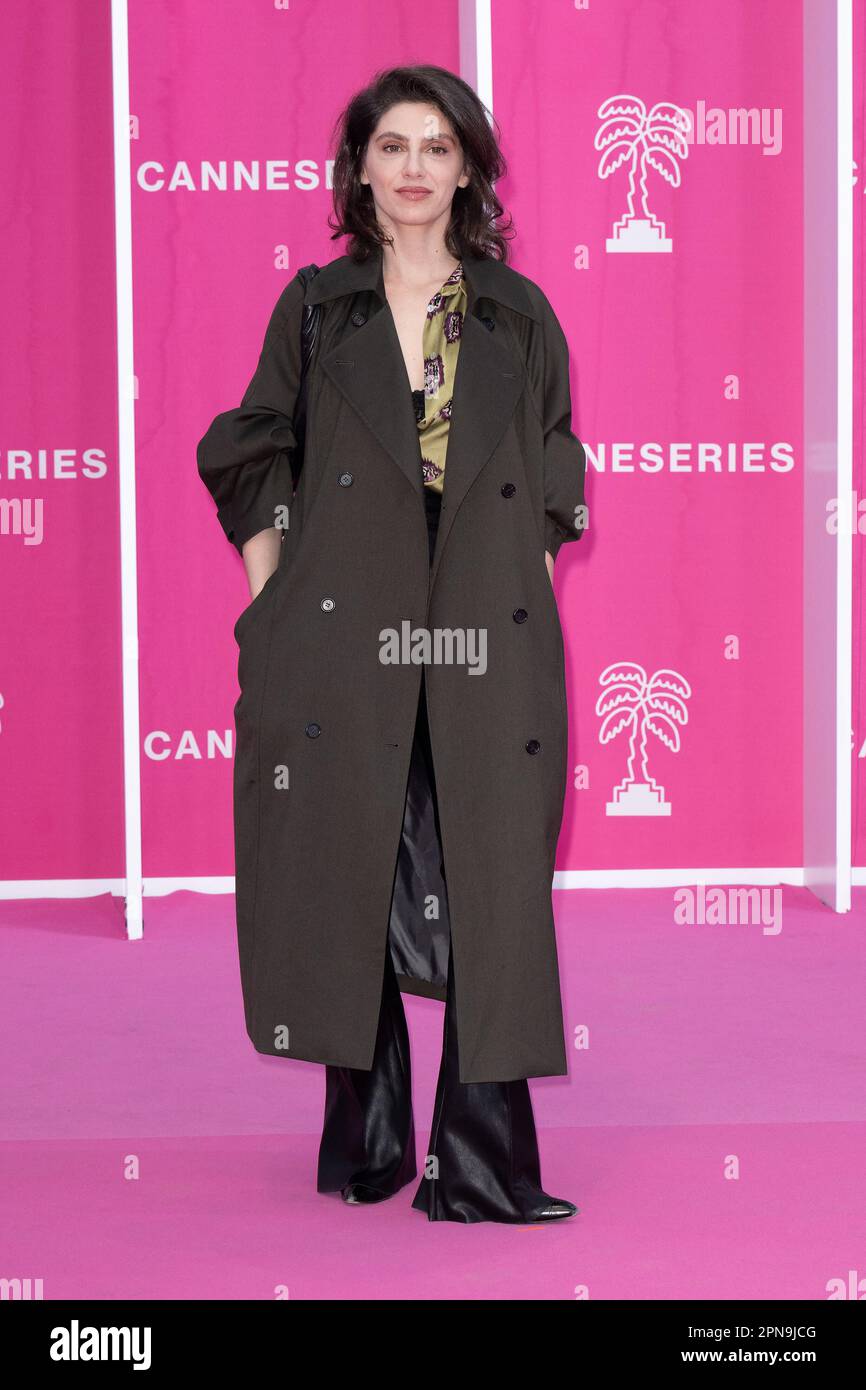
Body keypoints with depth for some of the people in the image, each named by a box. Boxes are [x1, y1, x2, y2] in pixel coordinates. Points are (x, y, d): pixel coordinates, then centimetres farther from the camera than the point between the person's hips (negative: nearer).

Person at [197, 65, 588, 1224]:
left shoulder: (519, 317, 11)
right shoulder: (315, 308, 9)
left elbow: (550, 492, 14)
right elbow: (252, 468, 11)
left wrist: (506, 595, 4)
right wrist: (272, 606, 2)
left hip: (488, 650, 0)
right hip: (342, 644, 0)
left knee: (488, 896, -4)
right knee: (347, 884, 3)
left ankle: (483, 1169, 1)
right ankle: (364, 1149, 17)